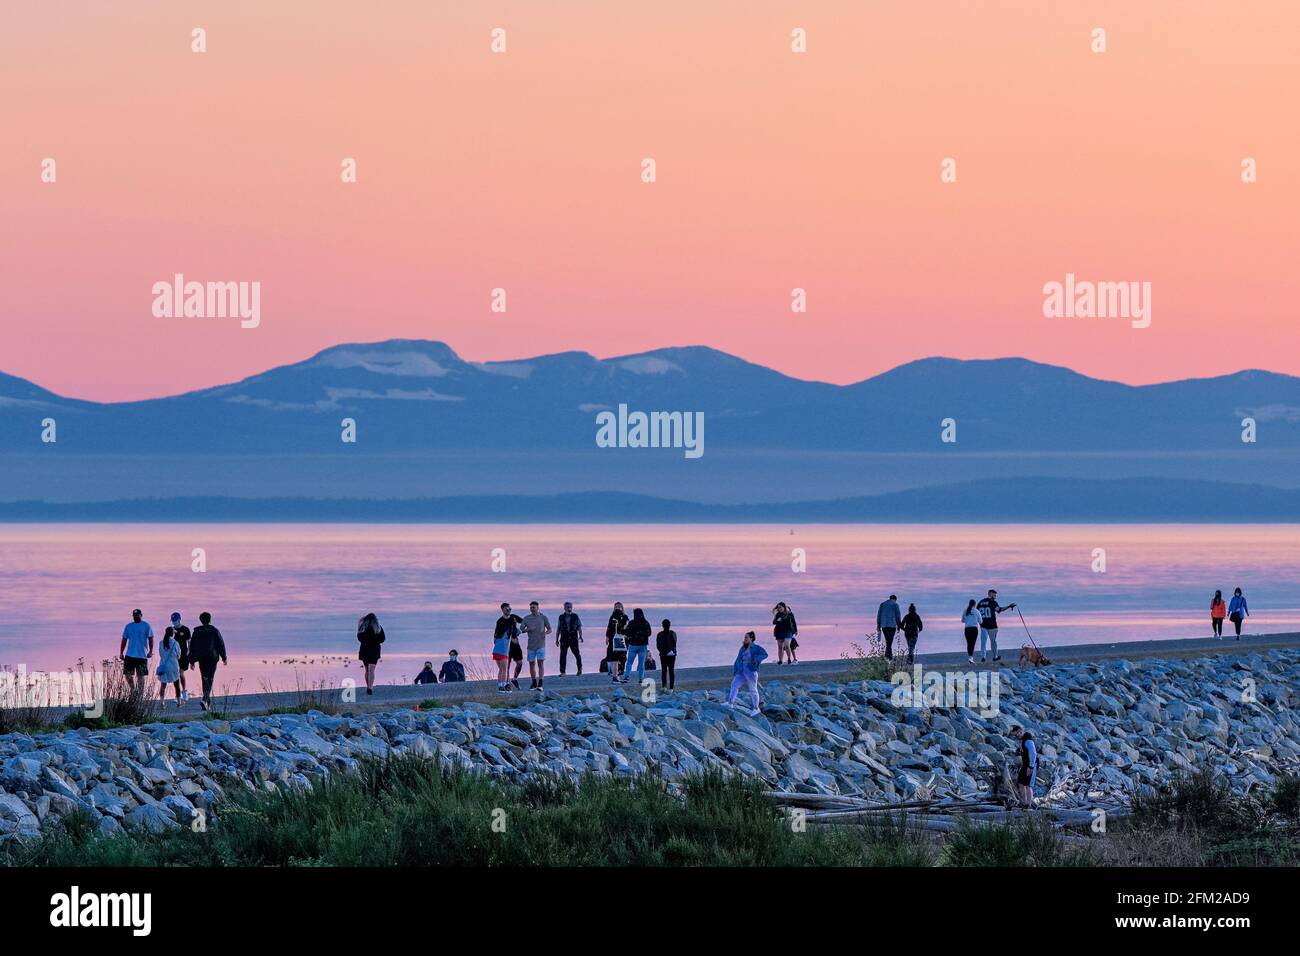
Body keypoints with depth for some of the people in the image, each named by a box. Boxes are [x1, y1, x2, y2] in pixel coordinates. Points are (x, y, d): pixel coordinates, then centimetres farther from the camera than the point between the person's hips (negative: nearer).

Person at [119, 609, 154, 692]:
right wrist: (121, 652, 6)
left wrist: (151, 651, -12)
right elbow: (124, 640, 12)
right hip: (129, 655, 3)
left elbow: (150, 639, -1)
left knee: (140, 676, 1)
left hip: (142, 656, -3)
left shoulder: (146, 626, 0)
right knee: (128, 675, 1)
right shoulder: (128, 626, 9)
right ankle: (133, 690, 20)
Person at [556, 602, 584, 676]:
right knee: (563, 655, -3)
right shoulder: (561, 617, 8)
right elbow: (558, 629, 12)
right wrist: (557, 639, 8)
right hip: (564, 639, 1)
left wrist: (580, 636, -12)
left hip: (574, 639, -1)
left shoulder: (575, 617, 5)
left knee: (577, 654, 1)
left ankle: (580, 670, 18)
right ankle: (562, 672, 1)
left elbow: (579, 628, 3)